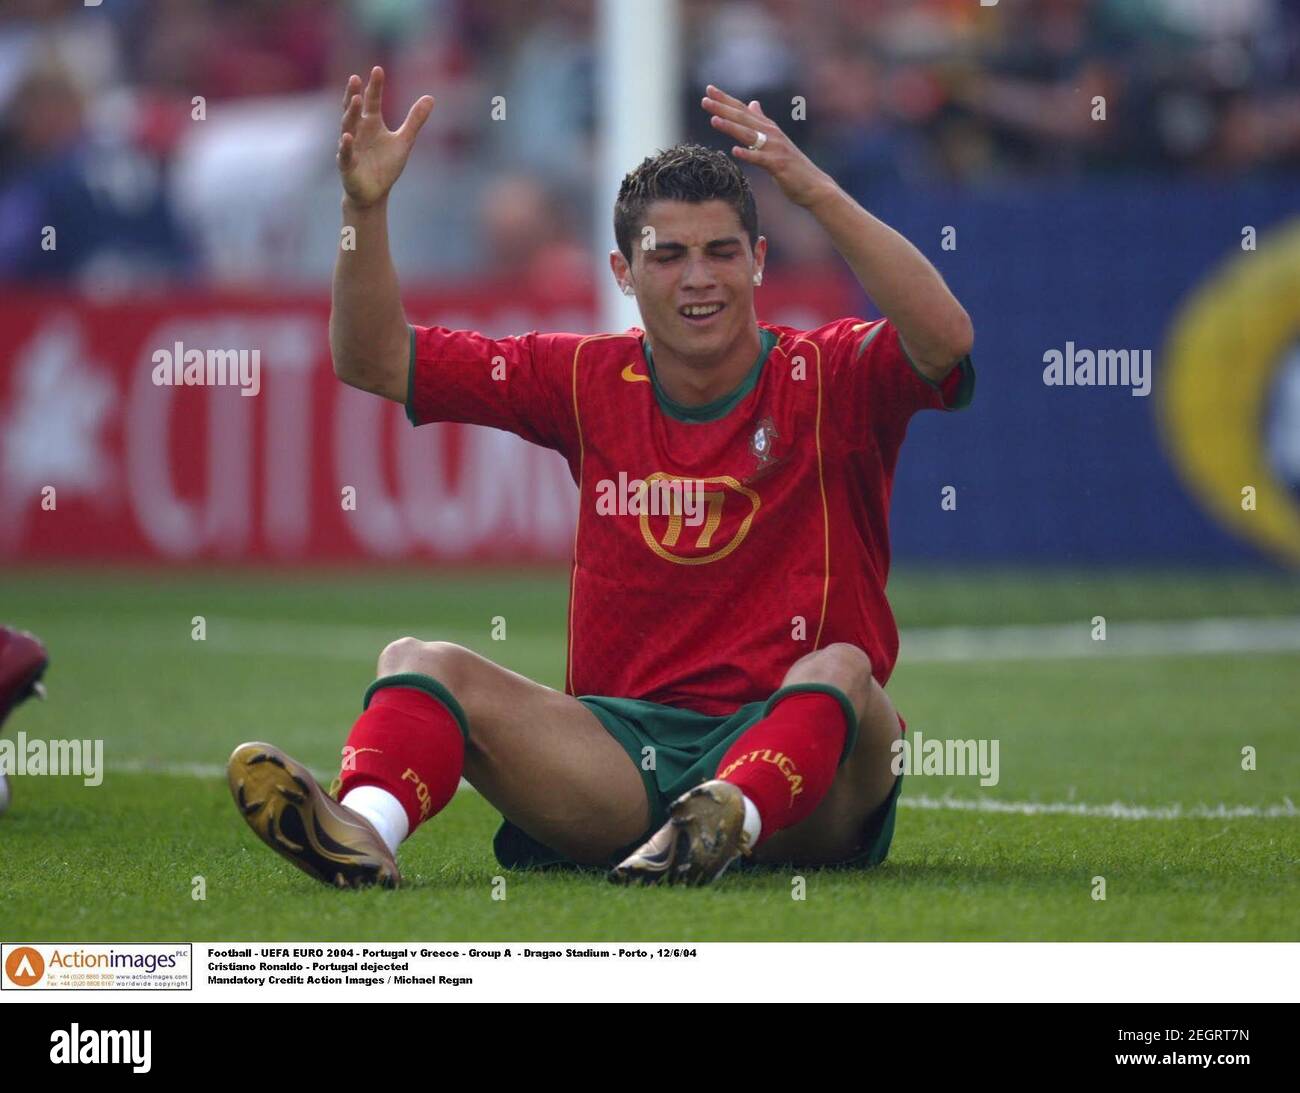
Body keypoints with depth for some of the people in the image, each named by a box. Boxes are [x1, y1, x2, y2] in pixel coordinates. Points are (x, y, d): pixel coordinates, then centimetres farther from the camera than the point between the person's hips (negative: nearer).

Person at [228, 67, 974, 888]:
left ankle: (726, 821, -60)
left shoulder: (828, 379, 2)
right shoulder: (590, 384, 11)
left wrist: (818, 194, -28)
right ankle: (363, 828, -48)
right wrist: (366, 206, -5)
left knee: (842, 671, -33)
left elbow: (946, 339, -21)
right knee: (419, 663, -17)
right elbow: (372, 359, 11)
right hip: (626, 748, 3)